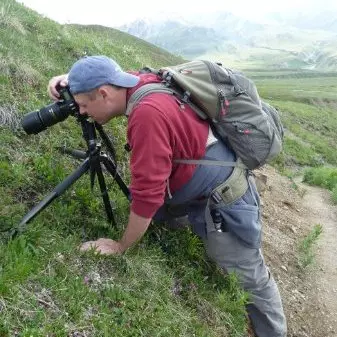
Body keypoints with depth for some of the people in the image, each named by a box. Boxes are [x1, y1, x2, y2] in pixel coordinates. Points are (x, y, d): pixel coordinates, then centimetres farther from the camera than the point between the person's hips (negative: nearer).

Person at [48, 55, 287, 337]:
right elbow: (105, 75, 18)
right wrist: (72, 78, 1)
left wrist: (121, 247, -15)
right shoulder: (144, 82, -6)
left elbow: (147, 194, -29)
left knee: (251, 281, 8)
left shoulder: (148, 113, -33)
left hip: (223, 203, -9)